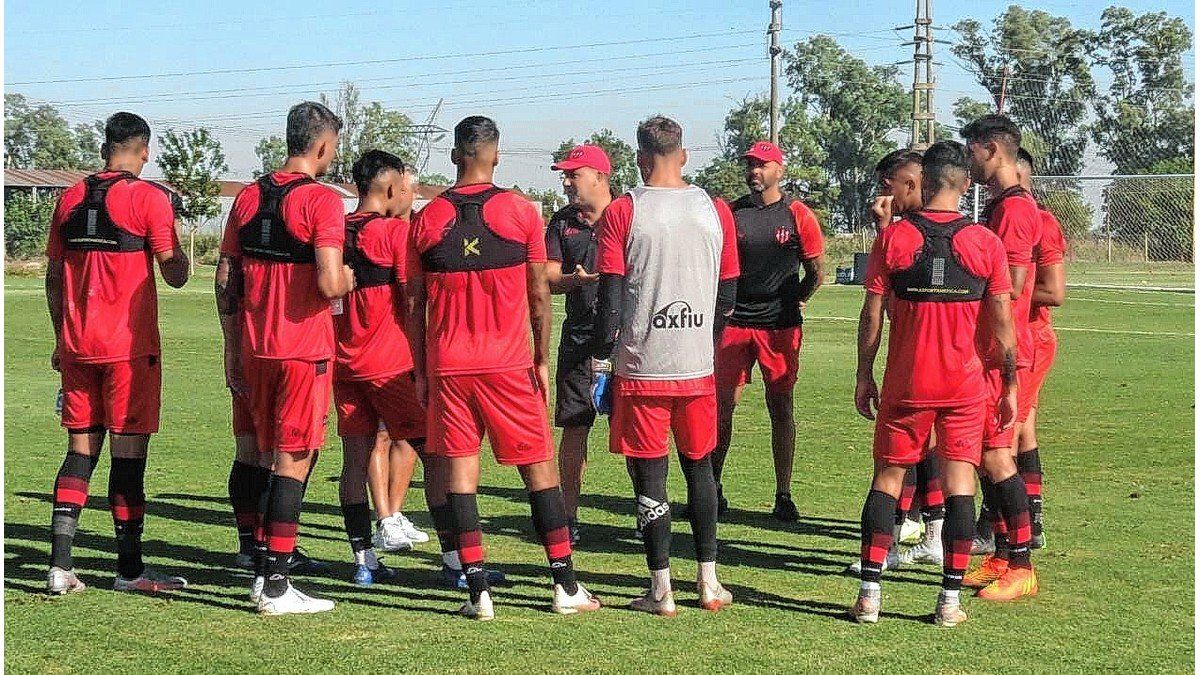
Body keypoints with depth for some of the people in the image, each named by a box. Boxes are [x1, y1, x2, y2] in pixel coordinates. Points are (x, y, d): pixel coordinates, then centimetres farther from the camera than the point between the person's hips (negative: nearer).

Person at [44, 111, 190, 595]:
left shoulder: (71, 198, 9)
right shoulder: (149, 198, -7)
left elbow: (53, 278, 13)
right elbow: (175, 276, -8)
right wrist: (180, 247, 11)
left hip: (76, 348, 5)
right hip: (130, 347, -5)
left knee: (79, 451, 9)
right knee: (128, 453, 0)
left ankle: (60, 566, 4)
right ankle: (129, 569, 5)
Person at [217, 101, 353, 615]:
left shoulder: (247, 198, 9)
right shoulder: (322, 201, -11)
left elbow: (225, 286, 12)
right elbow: (329, 285, -22)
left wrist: (234, 348, 20)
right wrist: (350, 278, 1)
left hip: (256, 348, 6)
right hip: (305, 349, -6)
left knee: (269, 457, 18)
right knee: (294, 461, -2)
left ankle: (266, 571, 23)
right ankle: (275, 586, -1)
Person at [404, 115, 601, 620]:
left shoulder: (426, 219, 2)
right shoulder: (521, 212, -2)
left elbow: (414, 304, 5)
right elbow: (539, 295, 1)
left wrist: (421, 371, 13)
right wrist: (542, 359, 11)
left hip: (447, 365, 1)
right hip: (508, 363, -1)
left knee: (459, 470, 4)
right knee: (538, 468, 7)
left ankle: (478, 592, -1)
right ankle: (565, 586, 9)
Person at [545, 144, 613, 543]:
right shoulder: (562, 222, 12)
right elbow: (548, 279, 6)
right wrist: (575, 279, -14)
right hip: (579, 337, 3)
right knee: (574, 427, 2)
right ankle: (569, 516, 8)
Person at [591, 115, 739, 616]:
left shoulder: (621, 212, -6)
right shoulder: (716, 211, 4)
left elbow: (609, 298, -8)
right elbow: (728, 296, 9)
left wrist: (599, 364, -1)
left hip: (640, 368, -3)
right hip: (698, 368, 3)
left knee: (649, 475, 3)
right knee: (700, 467, 17)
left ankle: (661, 591, 4)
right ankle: (709, 582, 19)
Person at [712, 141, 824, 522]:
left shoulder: (798, 215, 0)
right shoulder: (730, 213, 6)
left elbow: (816, 272, 8)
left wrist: (793, 303, 9)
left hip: (780, 326, -2)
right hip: (734, 322, 2)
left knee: (781, 408, 3)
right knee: (722, 405, 1)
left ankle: (784, 496, 8)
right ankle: (713, 488, 12)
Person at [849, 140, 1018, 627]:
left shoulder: (893, 237, -4)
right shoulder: (986, 242, -2)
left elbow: (871, 316, -2)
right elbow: (1002, 323, 0)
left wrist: (863, 376, 8)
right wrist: (1010, 386, 9)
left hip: (905, 384, 0)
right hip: (965, 385, 0)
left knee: (887, 478, 8)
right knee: (959, 482, 5)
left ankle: (869, 595, 5)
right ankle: (950, 600, 3)